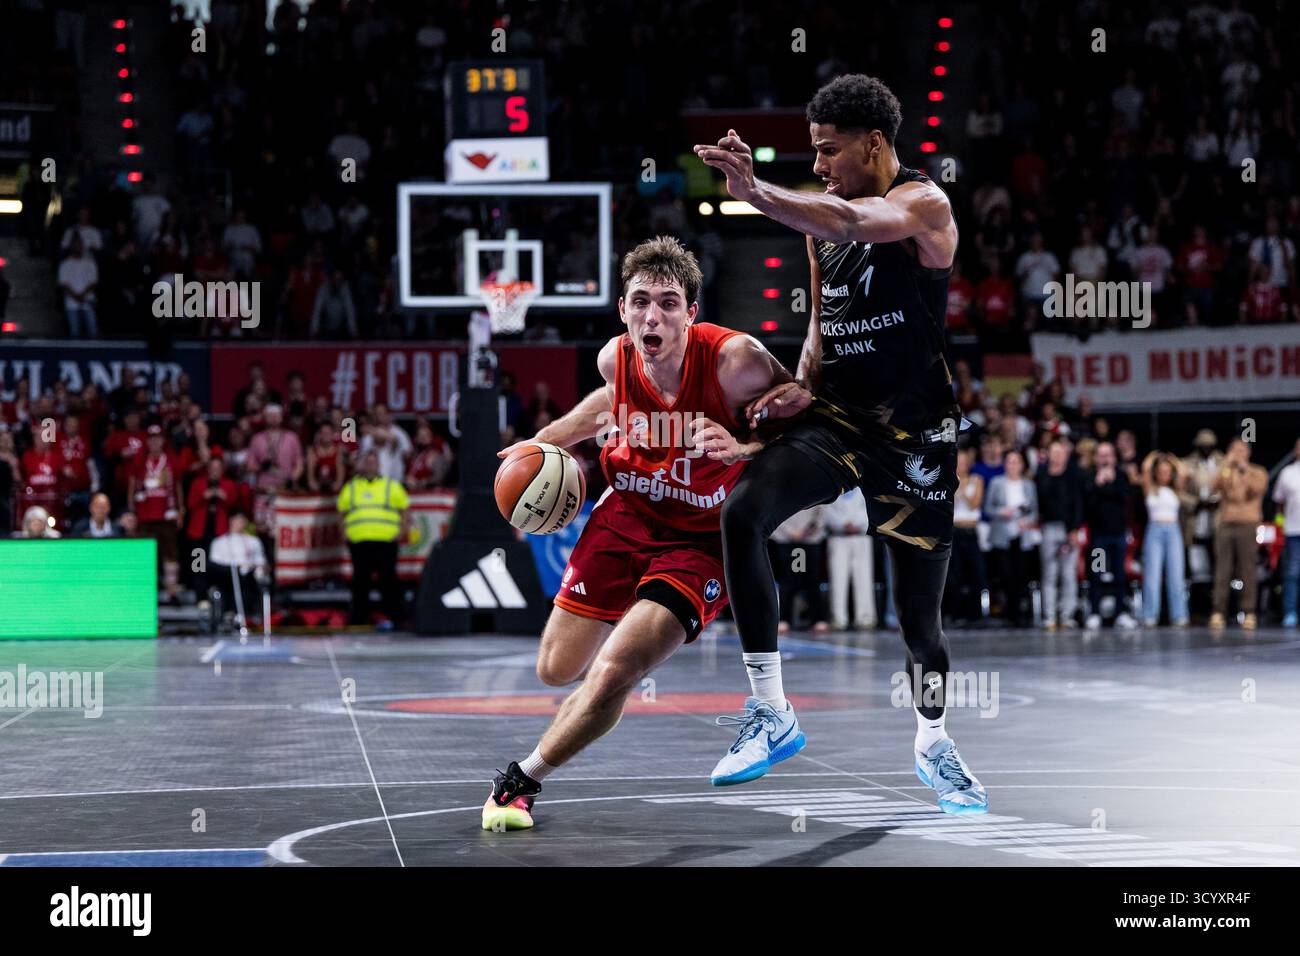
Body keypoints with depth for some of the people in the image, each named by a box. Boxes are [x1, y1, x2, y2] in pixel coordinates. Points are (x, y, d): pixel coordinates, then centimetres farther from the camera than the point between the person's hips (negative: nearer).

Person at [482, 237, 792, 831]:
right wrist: (548, 439, 9)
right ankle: (638, 629, 49)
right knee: (557, 670, 14)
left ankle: (522, 780, 2)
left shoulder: (735, 361, -28)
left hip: (701, 538, -5)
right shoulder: (616, 358, -12)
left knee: (612, 675, -20)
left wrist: (746, 449, -33)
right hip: (625, 515, 5)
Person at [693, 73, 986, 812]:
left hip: (916, 431, -5)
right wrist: (805, 385, -2)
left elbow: (853, 223, -34)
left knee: (920, 608, 6)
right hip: (837, 415, 5)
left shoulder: (924, 204, -12)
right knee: (744, 514, -24)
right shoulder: (825, 221, 9)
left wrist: (757, 194, -49)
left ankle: (934, 742, 36)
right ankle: (772, 712, -16)